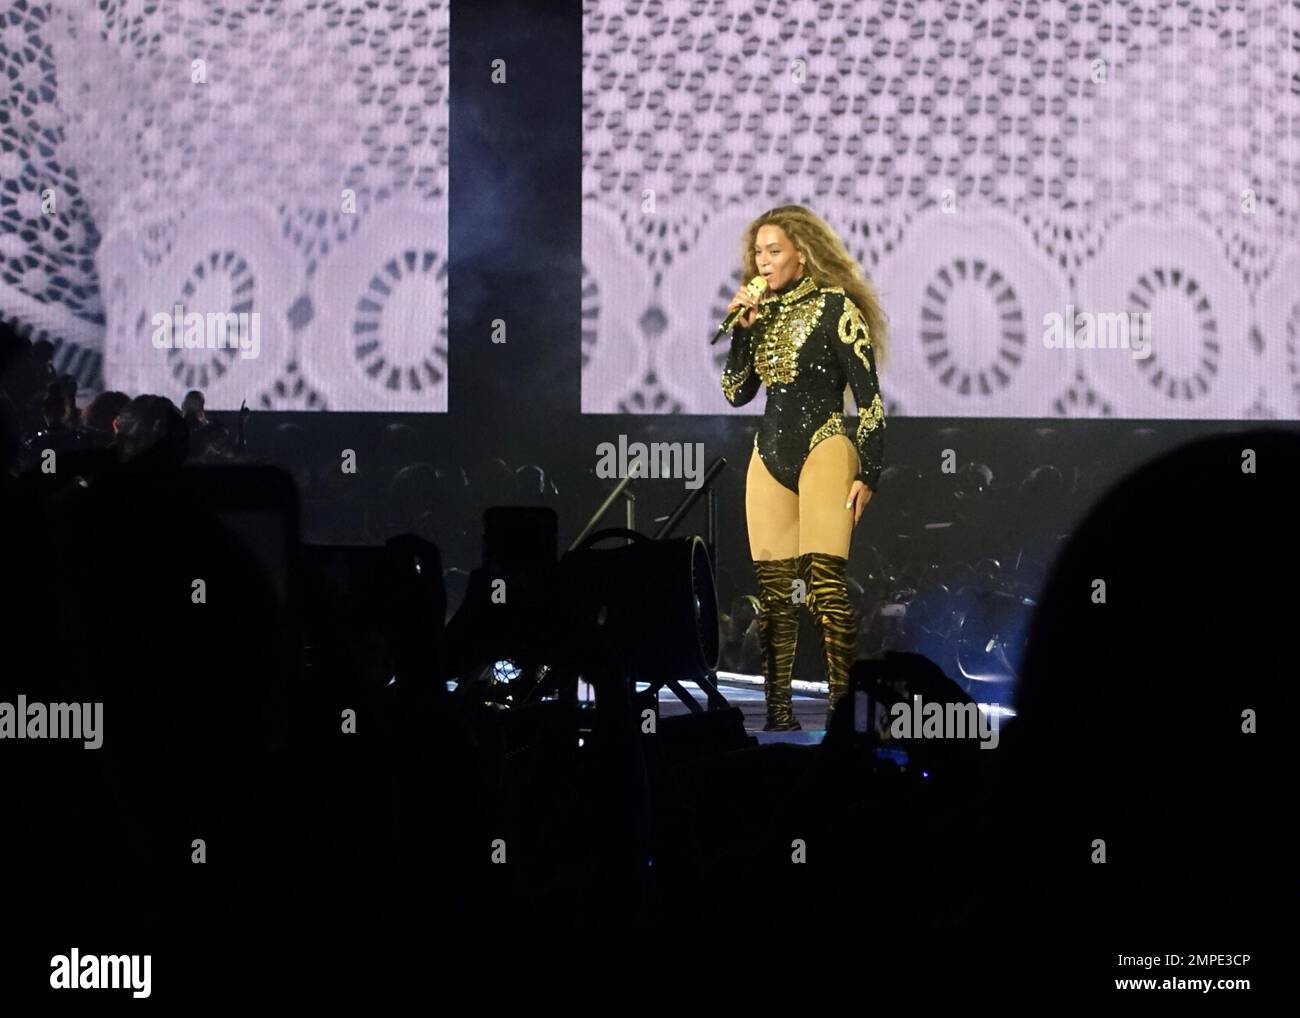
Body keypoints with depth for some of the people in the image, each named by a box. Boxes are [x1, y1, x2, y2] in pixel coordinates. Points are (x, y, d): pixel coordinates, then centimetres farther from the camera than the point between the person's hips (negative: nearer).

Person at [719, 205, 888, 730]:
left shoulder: (835, 306, -4)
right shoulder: (762, 312, 13)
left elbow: (868, 396, -6)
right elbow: (736, 393, 14)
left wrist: (867, 472, -12)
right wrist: (742, 329, 1)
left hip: (824, 449, -6)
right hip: (770, 456, 6)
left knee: (824, 580, -17)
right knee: (772, 589, 2)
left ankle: (841, 708, -17)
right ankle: (778, 713, 6)